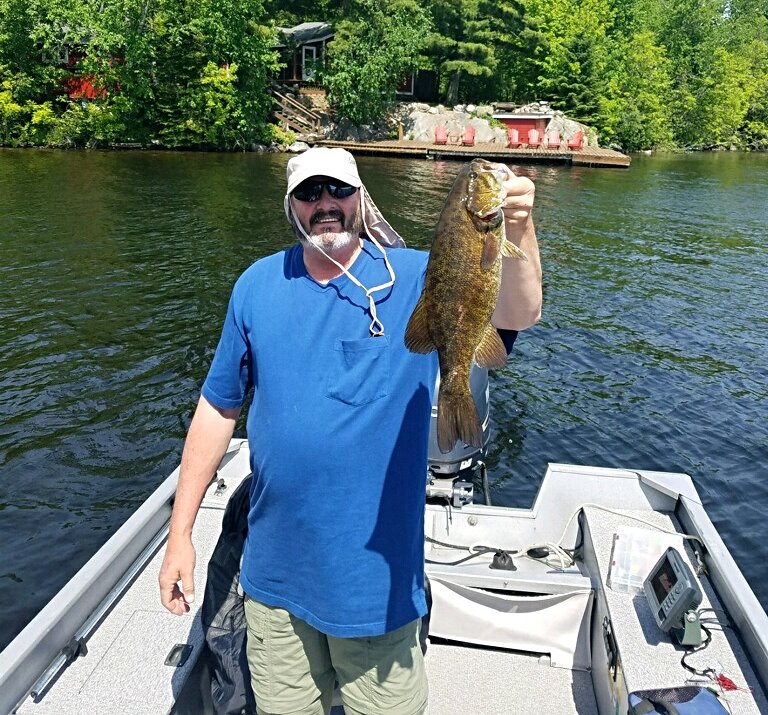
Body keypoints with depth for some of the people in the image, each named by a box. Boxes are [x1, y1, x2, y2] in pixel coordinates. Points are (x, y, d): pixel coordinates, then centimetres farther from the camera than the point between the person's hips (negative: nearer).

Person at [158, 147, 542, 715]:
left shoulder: (418, 279, -9)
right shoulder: (257, 286, -1)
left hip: (376, 574, -2)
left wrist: (517, 231, -44)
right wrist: (180, 532, 3)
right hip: (275, 571, 3)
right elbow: (218, 408, 3)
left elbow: (518, 314, -24)